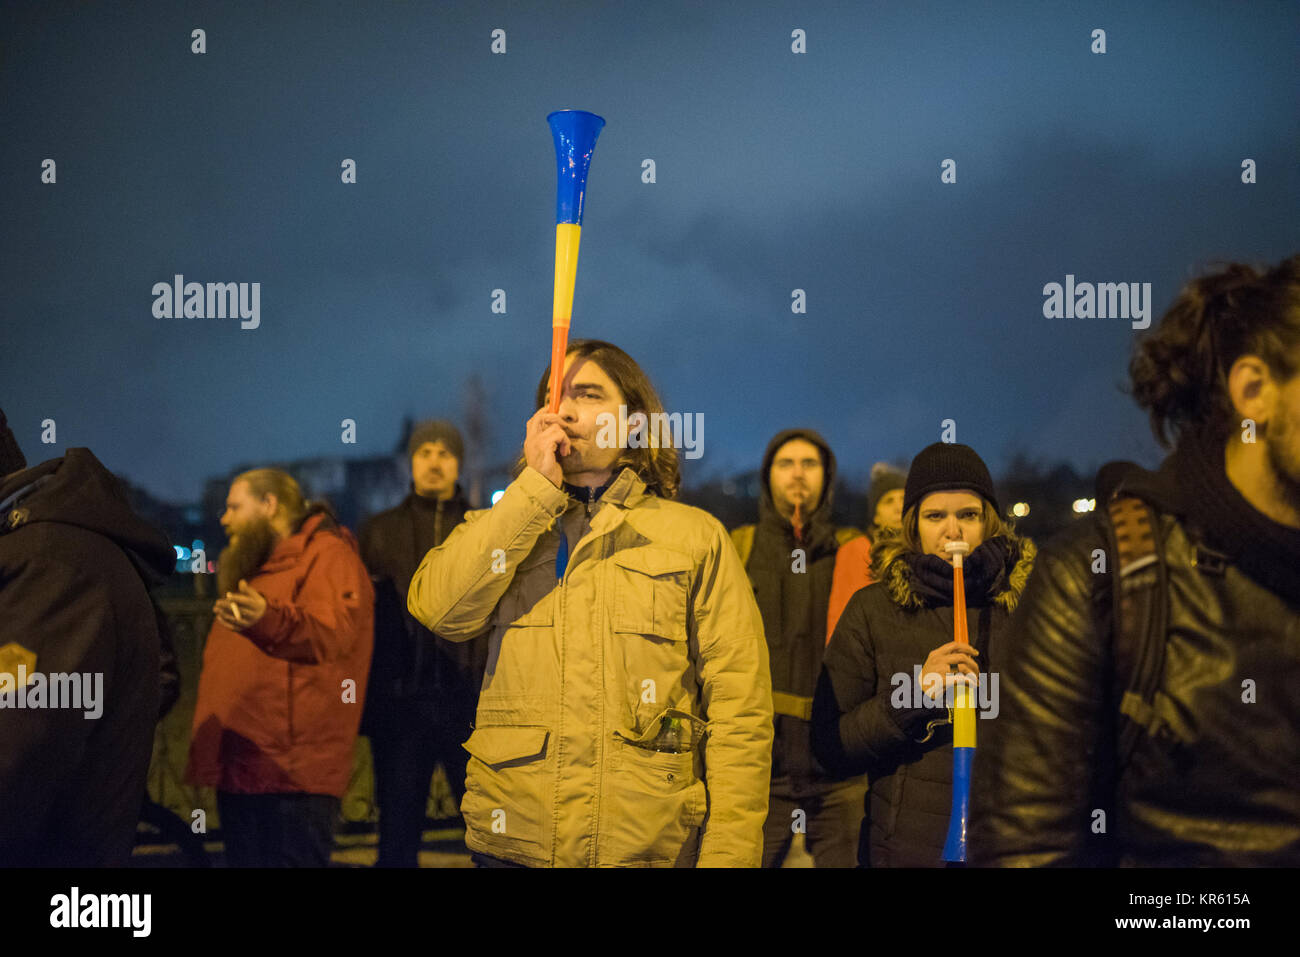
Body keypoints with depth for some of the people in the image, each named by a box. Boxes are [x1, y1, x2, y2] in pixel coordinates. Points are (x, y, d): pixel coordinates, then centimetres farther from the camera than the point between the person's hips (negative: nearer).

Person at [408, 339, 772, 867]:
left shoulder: (696, 536, 5)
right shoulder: (506, 529, 14)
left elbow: (740, 714, -1)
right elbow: (440, 610, -8)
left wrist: (727, 857, -11)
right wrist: (535, 485, -9)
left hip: (650, 844, -1)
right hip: (513, 840, 2)